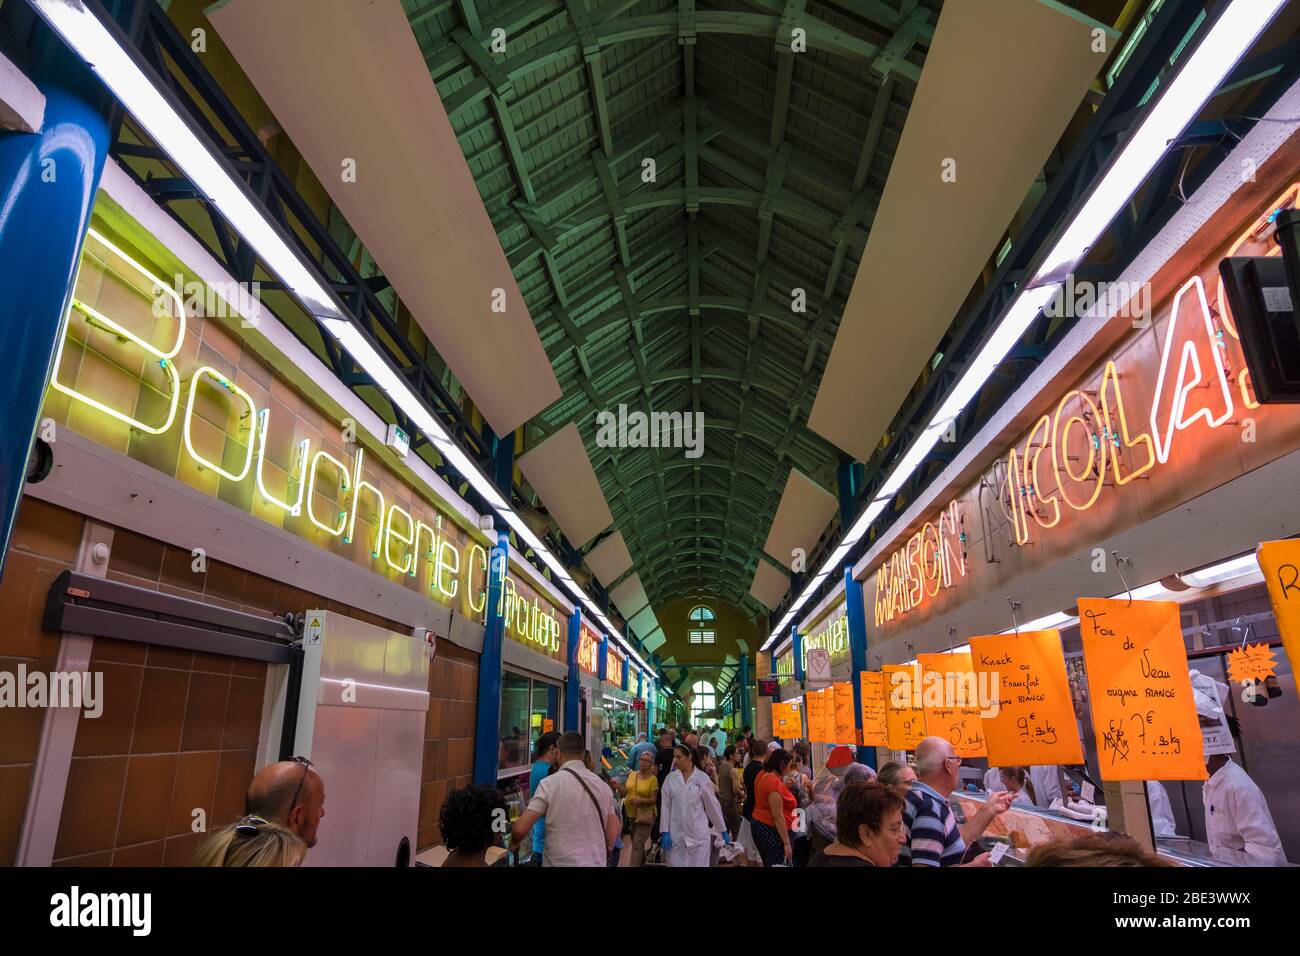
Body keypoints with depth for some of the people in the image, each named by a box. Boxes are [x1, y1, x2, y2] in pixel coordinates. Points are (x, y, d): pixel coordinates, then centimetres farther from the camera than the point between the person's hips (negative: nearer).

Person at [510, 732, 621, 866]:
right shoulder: (602, 785, 2)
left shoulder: (550, 783, -11)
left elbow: (520, 829, -12)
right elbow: (613, 832, 8)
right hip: (596, 862, 4)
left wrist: (514, 843, 10)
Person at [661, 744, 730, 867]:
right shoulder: (670, 778, 0)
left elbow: (712, 805, 1)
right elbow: (666, 806, 3)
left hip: (698, 835, -2)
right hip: (676, 835, 2)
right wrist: (664, 832, -2)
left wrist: (723, 831, 6)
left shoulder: (702, 778, -5)